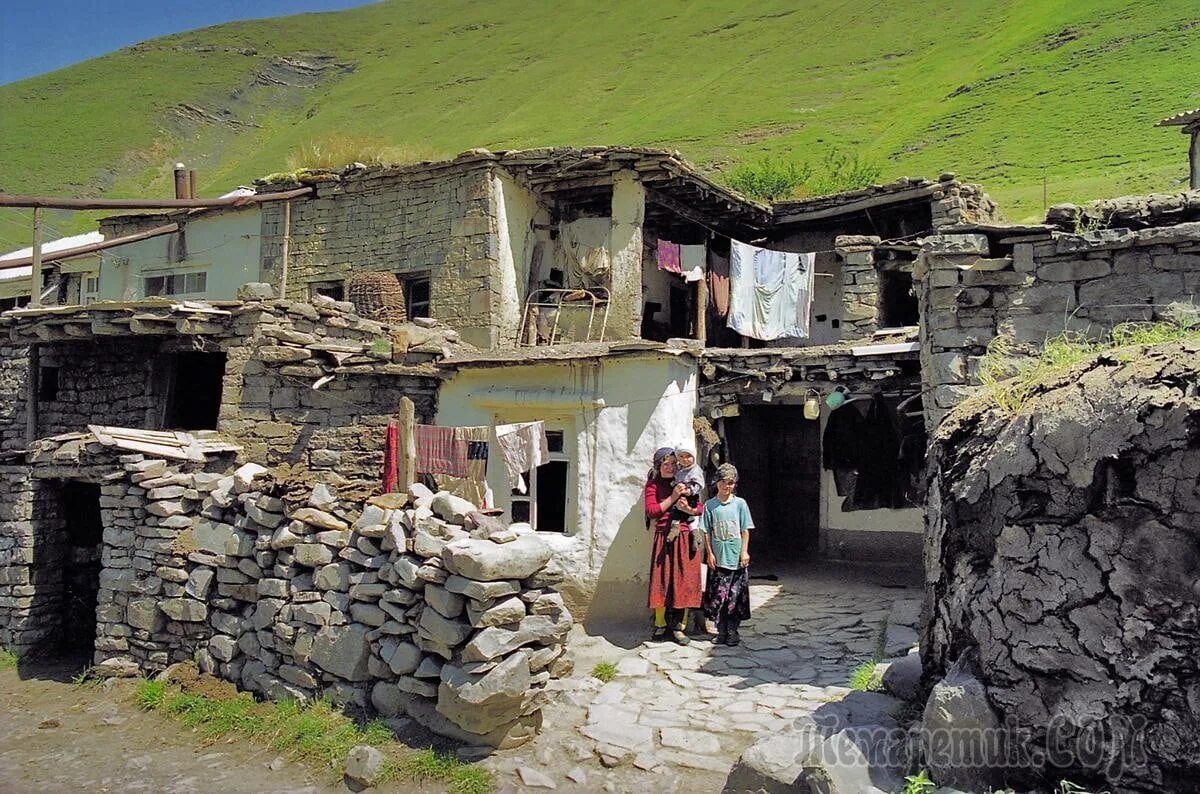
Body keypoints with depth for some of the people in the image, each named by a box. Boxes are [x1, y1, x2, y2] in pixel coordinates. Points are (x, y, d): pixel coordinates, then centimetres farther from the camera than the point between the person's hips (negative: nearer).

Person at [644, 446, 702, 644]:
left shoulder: (685, 482, 11)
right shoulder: (653, 485, 5)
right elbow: (651, 511, -8)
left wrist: (689, 509, -12)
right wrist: (673, 497, -14)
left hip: (685, 538, 2)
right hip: (663, 537, -1)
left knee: (684, 581, -1)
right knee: (662, 580, 0)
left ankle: (678, 626, 6)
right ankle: (661, 624, 12)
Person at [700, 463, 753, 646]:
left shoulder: (740, 503, 2)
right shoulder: (710, 505, 2)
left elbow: (745, 530, 4)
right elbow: (706, 532, 3)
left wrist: (744, 552, -2)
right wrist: (710, 553, -1)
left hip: (737, 559, 0)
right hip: (717, 558, 0)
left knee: (735, 597, 2)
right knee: (718, 596, 3)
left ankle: (732, 631, 13)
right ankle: (721, 631, 14)